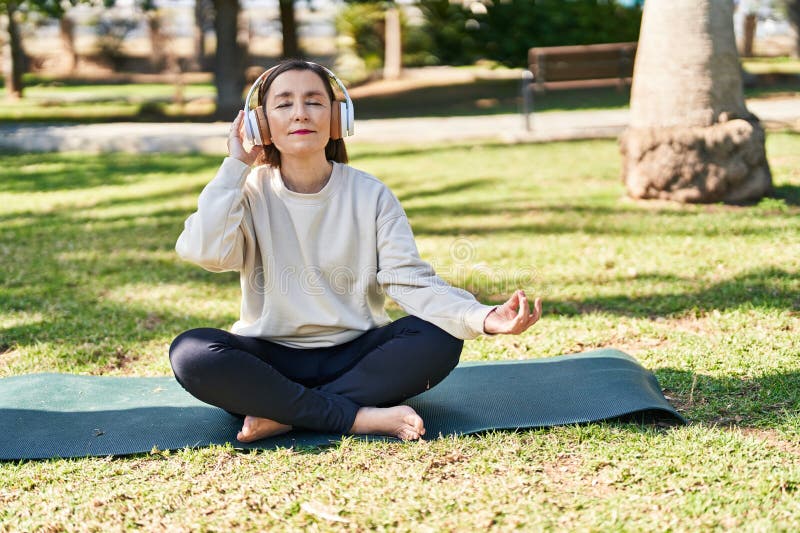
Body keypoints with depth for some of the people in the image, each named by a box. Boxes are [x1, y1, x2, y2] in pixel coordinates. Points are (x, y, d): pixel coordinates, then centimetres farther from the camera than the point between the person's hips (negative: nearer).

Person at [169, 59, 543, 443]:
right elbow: (206, 252, -23)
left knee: (439, 340, -26)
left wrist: (483, 318, -29)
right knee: (190, 353, -30)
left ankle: (282, 415, -25)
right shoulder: (250, 192, -3)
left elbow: (410, 281, -11)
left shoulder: (371, 196, -1)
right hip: (270, 360, -1)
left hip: (354, 357, 1)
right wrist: (234, 166, -13)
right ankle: (362, 417, -28)